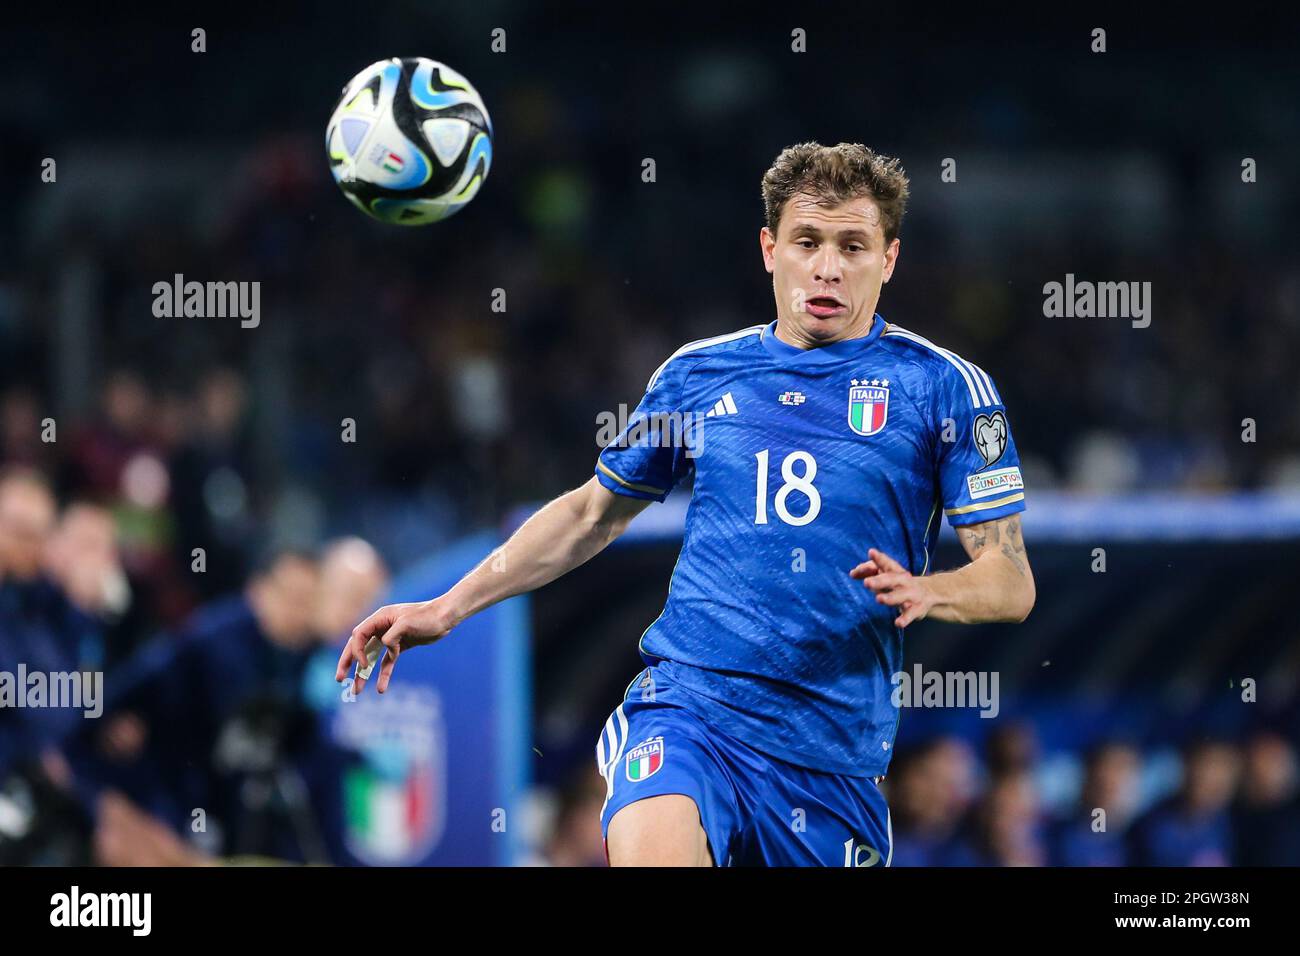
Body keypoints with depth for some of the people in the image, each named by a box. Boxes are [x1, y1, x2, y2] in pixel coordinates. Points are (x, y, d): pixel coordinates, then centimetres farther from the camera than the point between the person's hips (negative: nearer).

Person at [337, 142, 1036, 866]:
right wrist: (446, 609, 21)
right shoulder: (698, 373, 12)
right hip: (687, 705, 0)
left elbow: (1011, 582, 0)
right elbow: (593, 511, 25)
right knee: (653, 852, -31)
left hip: (837, 746, 0)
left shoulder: (946, 385, 2)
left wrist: (927, 592, -22)